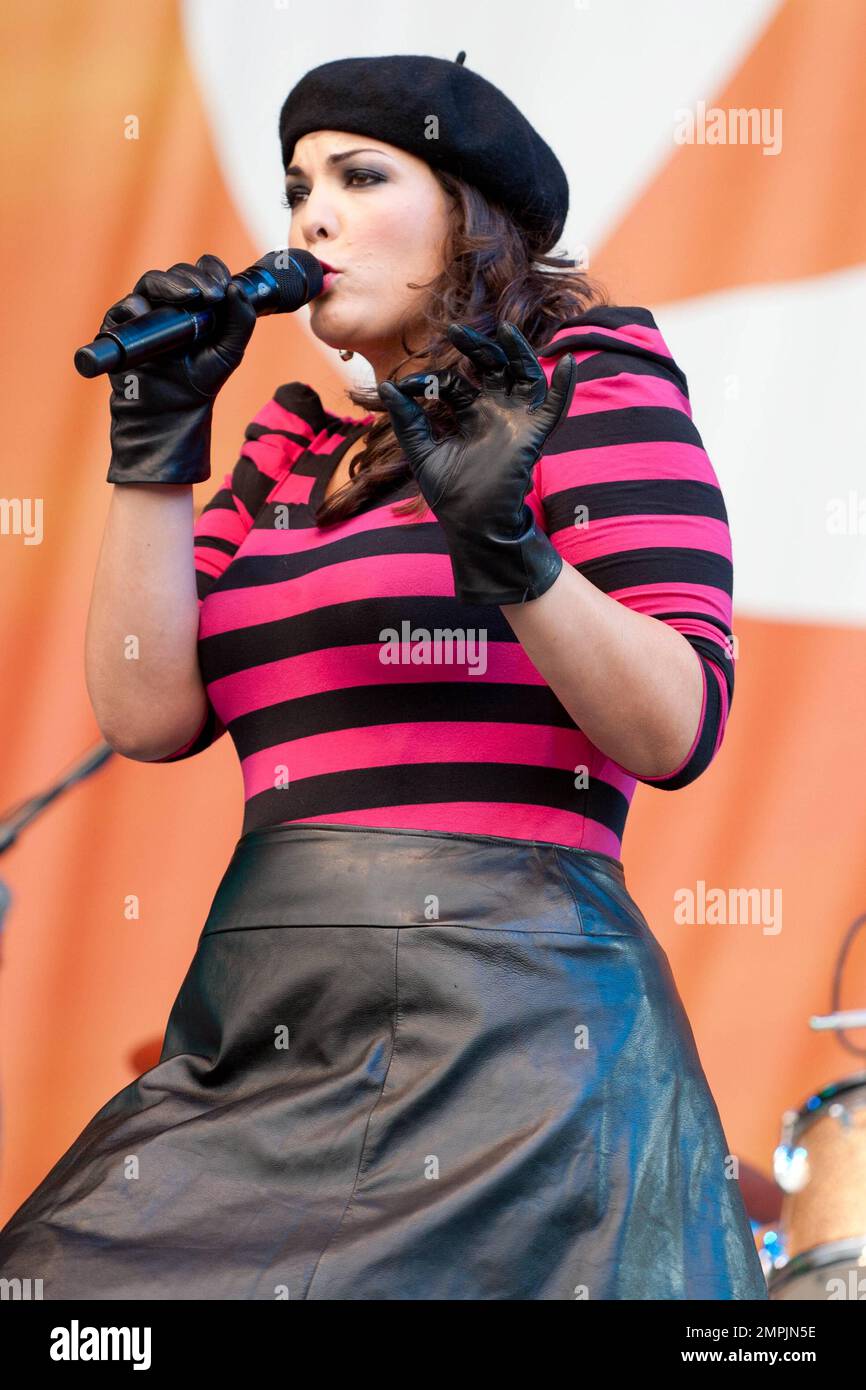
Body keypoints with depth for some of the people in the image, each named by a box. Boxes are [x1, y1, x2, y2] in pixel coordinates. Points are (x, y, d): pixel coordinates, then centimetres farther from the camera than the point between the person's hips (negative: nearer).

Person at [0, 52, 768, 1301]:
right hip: (258, 1037, 6)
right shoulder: (288, 454, 19)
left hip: (502, 1013, -5)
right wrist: (156, 444, 5)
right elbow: (147, 715, 8)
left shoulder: (590, 387, 3)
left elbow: (679, 733, -8)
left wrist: (513, 558, -22)